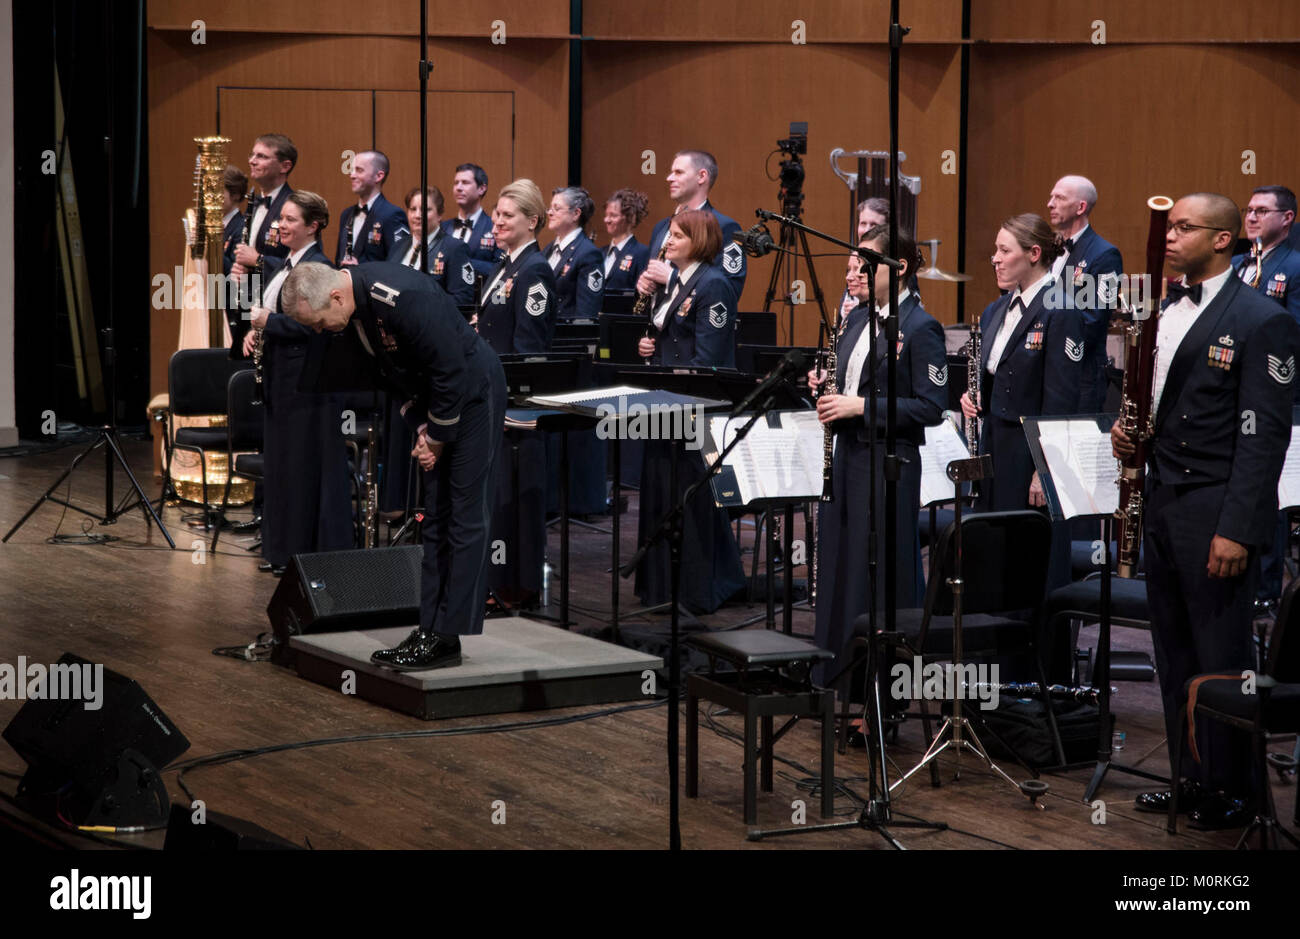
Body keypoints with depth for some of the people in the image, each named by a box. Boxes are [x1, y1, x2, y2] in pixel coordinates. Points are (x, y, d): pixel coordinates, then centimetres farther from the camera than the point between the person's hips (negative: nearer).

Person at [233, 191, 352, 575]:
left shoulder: (317, 267, -15)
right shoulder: (283, 264, 14)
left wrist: (267, 321, -18)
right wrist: (254, 331, 3)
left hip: (307, 380, -10)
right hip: (281, 377, 10)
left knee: (305, 466, -4)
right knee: (280, 463, 14)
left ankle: (310, 554, 2)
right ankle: (283, 551, 22)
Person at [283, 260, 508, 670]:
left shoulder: (405, 298, -32)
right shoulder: (355, 306, -4)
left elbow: (450, 371, -26)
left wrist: (435, 437, -15)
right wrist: (419, 428, -1)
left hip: (473, 392, -9)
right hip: (436, 398, 9)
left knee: (466, 517, -7)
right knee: (435, 517, 9)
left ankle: (448, 637, -6)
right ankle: (430, 629, 12)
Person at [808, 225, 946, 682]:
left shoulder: (921, 328, -12)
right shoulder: (858, 318, 12)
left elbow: (931, 408, -16)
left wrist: (863, 407, -20)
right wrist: (827, 386, 1)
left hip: (889, 459, -8)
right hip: (847, 452, 8)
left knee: (885, 568, -2)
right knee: (839, 560, 12)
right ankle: (841, 668, 22)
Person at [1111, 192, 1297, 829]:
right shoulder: (1162, 311, 13)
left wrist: (1237, 528, -20)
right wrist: (1126, 428, 1)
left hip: (1215, 511, -8)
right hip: (1162, 505, 8)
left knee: (1221, 657, -1)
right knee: (1175, 652, 14)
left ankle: (1230, 793, 10)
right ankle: (1191, 780, 25)